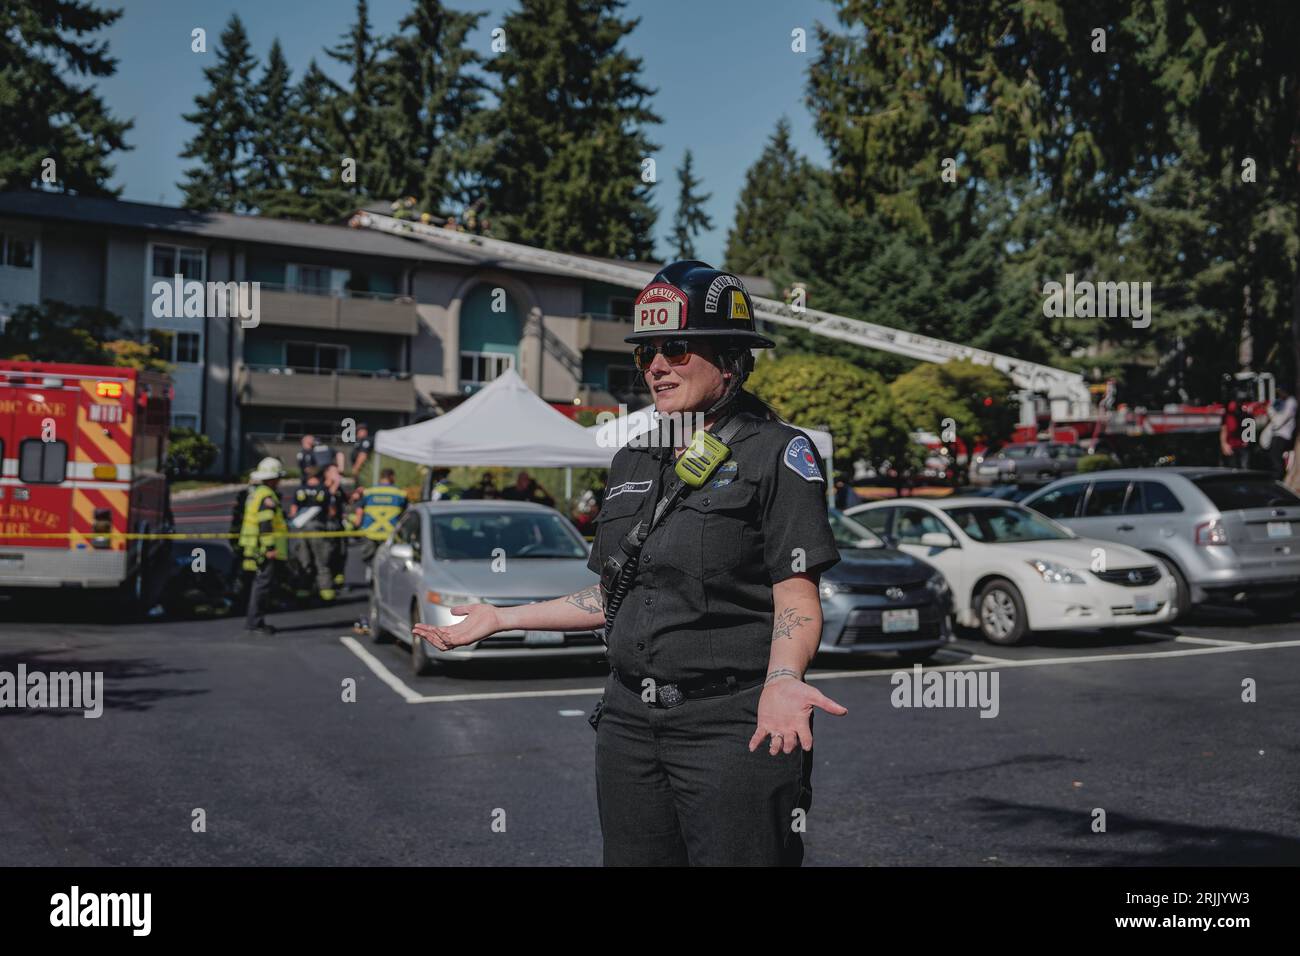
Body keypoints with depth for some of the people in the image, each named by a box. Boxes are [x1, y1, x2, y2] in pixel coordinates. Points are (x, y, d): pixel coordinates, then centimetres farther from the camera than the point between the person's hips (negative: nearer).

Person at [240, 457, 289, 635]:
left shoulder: (255, 493, 18)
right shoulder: (267, 496, -14)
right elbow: (266, 524, -22)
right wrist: (270, 547, -23)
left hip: (256, 548, 11)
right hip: (266, 548, -11)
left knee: (260, 584, 16)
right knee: (263, 584, -8)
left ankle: (254, 621, 22)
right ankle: (254, 622, -6)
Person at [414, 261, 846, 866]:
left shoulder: (777, 453, -6)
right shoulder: (633, 461, 13)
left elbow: (796, 601, -11)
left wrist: (781, 683, -30)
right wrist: (499, 618, 16)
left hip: (733, 724, -6)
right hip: (630, 720, 6)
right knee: (633, 858, 13)